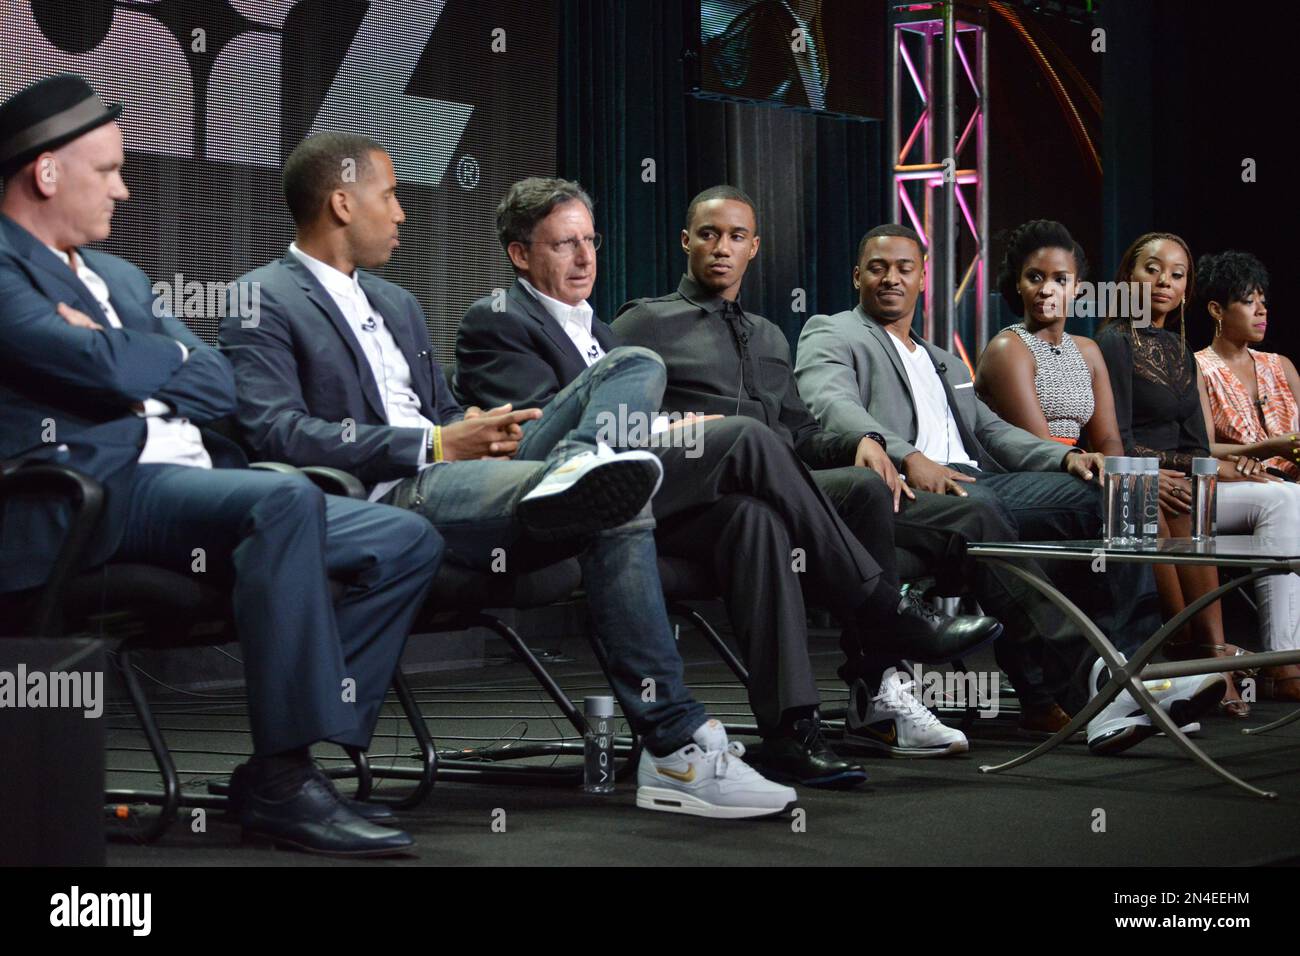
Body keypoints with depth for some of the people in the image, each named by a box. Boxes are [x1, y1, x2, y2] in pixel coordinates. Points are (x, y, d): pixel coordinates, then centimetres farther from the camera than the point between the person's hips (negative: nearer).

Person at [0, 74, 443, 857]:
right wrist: (166, 354, 6)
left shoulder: (121, 279, 27)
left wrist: (124, 366, -1)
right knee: (286, 499, -35)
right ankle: (284, 781, -31)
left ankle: (288, 764, -10)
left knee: (409, 544, -3)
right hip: (95, 491, -9)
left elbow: (220, 385, 16)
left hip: (193, 481, 9)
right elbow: (108, 371, -16)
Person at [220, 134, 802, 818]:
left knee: (636, 367, -8)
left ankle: (575, 466, -39)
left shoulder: (395, 304, 31)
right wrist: (436, 446, -18)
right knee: (617, 509, -31)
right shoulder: (263, 303, 1)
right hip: (390, 501, -9)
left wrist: (476, 432, 1)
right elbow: (275, 432, -14)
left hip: (456, 475, 9)